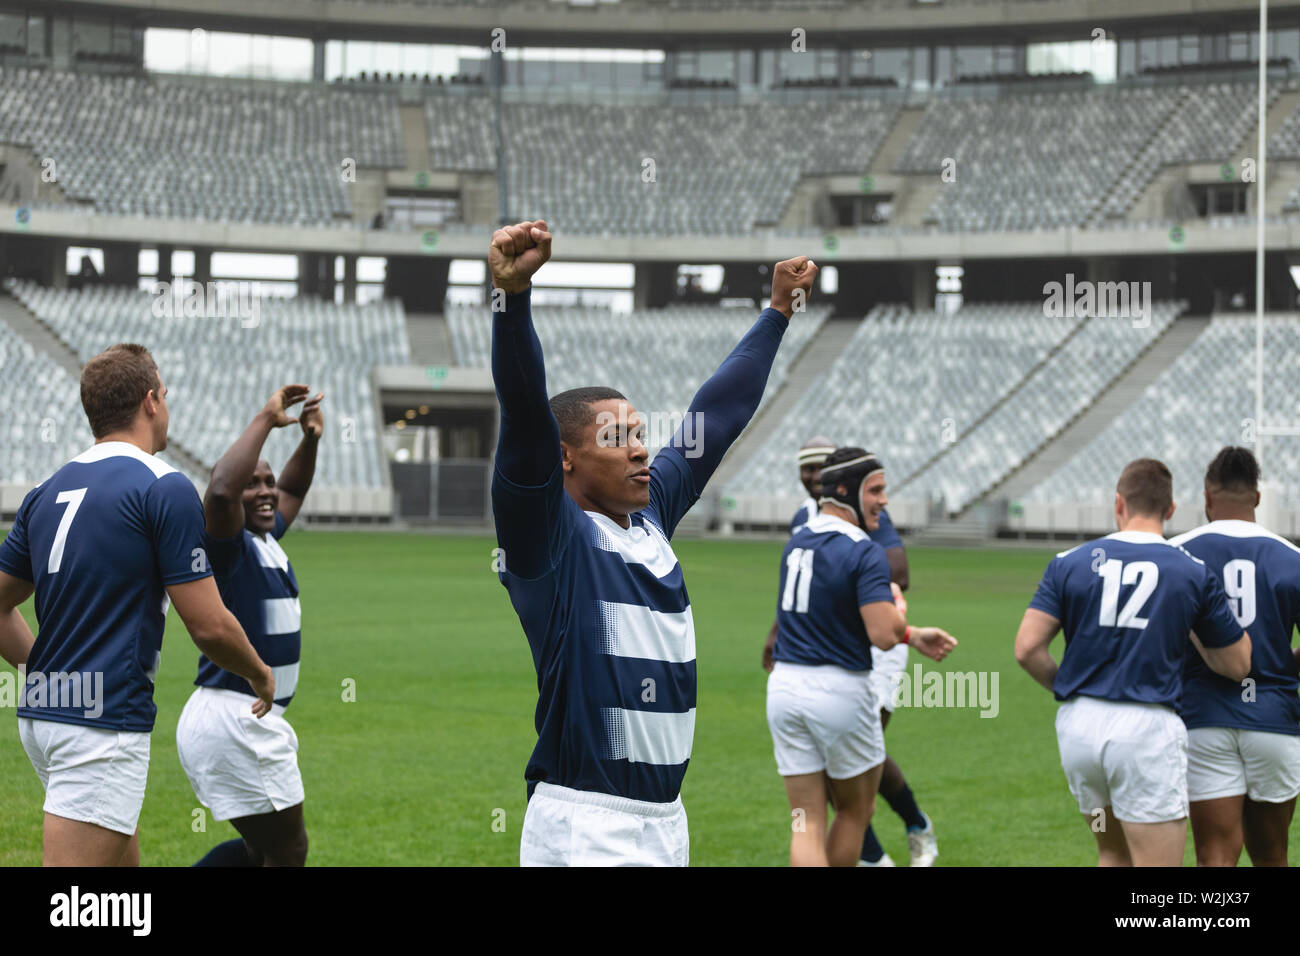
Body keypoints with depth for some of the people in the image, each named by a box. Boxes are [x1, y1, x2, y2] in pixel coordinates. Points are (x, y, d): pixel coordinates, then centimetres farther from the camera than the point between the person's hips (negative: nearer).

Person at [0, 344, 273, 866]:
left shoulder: (47, 491, 11)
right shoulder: (165, 488, -11)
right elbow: (209, 626, -11)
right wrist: (261, 675, 8)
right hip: (105, 721, -9)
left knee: (122, 859, 21)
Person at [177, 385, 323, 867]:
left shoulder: (267, 541, 13)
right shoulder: (230, 546, -13)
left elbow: (291, 490, 33)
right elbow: (221, 490, -35)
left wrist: (310, 439, 14)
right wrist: (265, 420, -28)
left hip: (253, 723, 10)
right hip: (233, 721, -10)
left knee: (263, 848, 20)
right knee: (288, 851, -3)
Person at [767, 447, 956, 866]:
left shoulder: (796, 542, 11)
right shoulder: (866, 552, -14)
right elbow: (884, 634, -22)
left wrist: (913, 635, 21)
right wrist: (898, 602, 1)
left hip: (785, 686, 6)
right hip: (840, 690, -6)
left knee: (807, 824, 5)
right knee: (856, 811, 16)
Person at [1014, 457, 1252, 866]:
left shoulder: (1069, 563, 4)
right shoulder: (1193, 572, 0)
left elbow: (1027, 648, -3)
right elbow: (1237, 664, 7)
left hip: (1078, 725, 4)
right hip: (1145, 725, -4)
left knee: (1114, 855, 23)